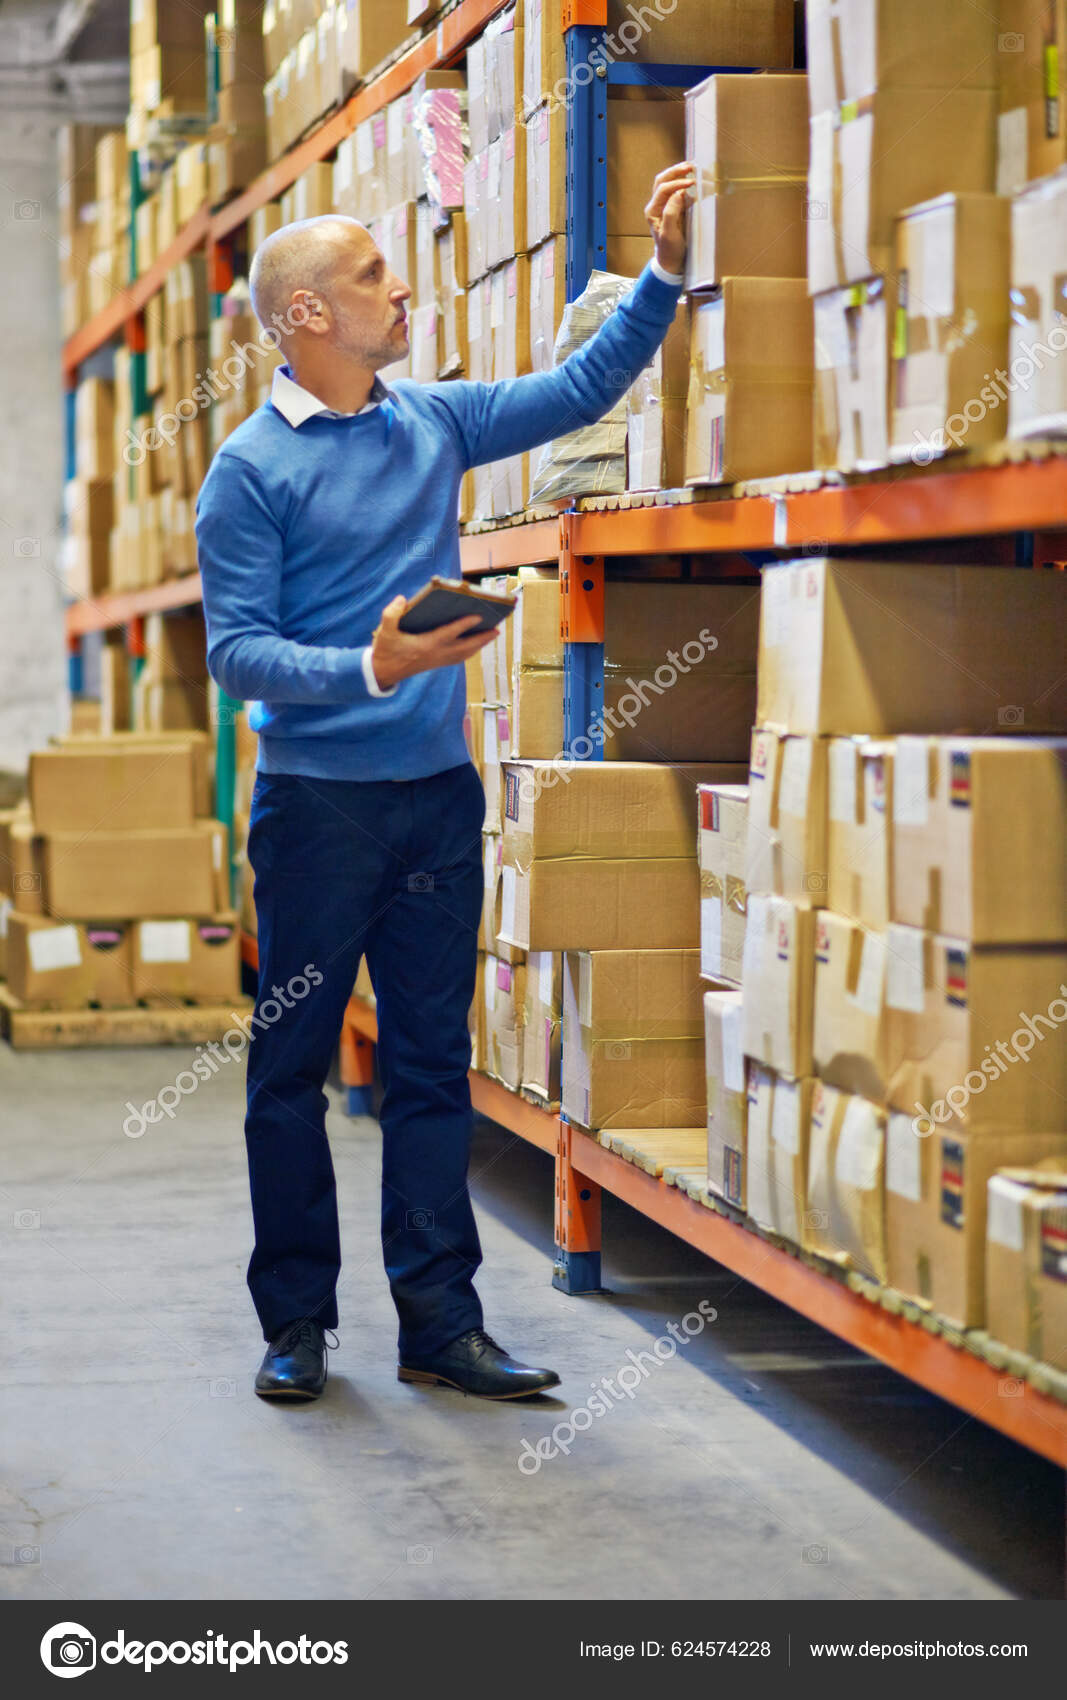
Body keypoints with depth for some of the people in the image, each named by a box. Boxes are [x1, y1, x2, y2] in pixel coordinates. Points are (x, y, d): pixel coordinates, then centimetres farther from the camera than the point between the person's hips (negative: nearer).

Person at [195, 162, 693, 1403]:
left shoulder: (435, 421, 10)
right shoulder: (252, 468, -7)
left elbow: (583, 389, 18)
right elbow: (236, 649, -11)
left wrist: (663, 269, 8)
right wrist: (370, 668, -25)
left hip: (439, 797, 5)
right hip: (318, 800, -5)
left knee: (434, 1065, 6)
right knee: (292, 1066, 2)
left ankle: (439, 1322, 10)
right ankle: (296, 1322, 12)